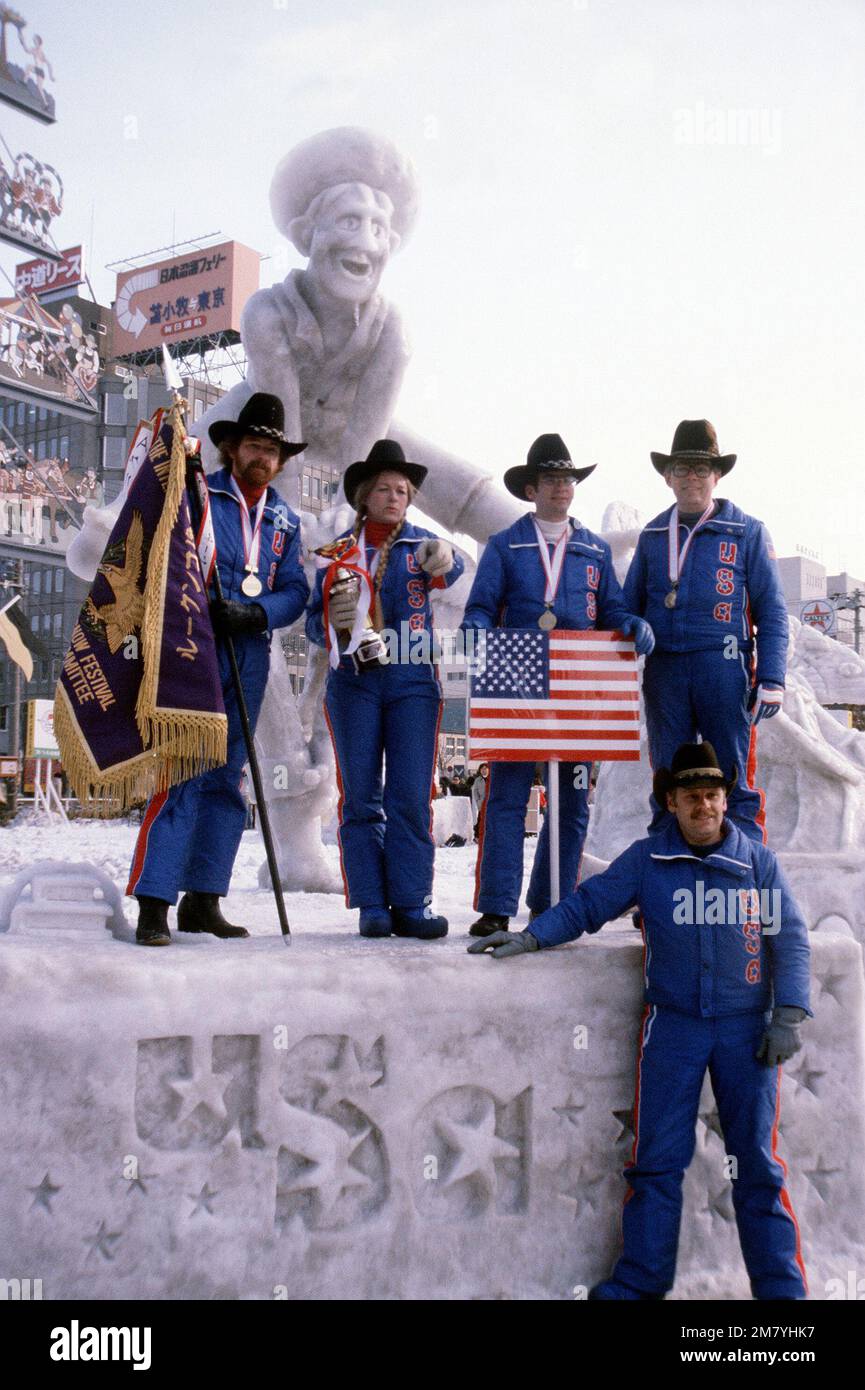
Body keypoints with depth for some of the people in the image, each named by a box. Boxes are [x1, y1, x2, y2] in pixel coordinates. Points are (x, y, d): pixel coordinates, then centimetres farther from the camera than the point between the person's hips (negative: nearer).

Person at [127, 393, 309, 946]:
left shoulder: (285, 520, 17)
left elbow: (295, 591, 7)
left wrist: (254, 613, -12)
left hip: (249, 657, 5)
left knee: (226, 779, 8)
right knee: (180, 775, -13)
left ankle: (203, 899, 15)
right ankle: (154, 904, -10)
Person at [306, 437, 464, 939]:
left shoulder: (421, 543, 9)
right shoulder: (339, 551, 10)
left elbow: (451, 569, -15)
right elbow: (315, 624, 10)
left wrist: (444, 561, -39)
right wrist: (335, 619, -13)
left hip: (413, 680, 0)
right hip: (354, 681, 1)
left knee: (411, 797, -4)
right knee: (361, 797, 0)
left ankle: (411, 904, -1)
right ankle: (372, 905, 5)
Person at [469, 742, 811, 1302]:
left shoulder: (759, 862, 2)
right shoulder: (646, 860, 2)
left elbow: (791, 940, 4)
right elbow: (587, 904, 6)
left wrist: (788, 1016, -4)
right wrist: (531, 936, -6)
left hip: (747, 1026, 0)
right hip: (672, 1025, 0)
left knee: (758, 1161, 3)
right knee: (658, 1160, 2)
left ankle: (782, 1285, 15)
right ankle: (640, 1280, 14)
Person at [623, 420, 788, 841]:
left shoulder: (747, 531, 4)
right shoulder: (652, 535, 14)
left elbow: (771, 612, 1)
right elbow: (629, 609, 17)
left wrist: (771, 679, -8)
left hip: (725, 668, -3)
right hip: (663, 669, 3)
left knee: (733, 783, 0)